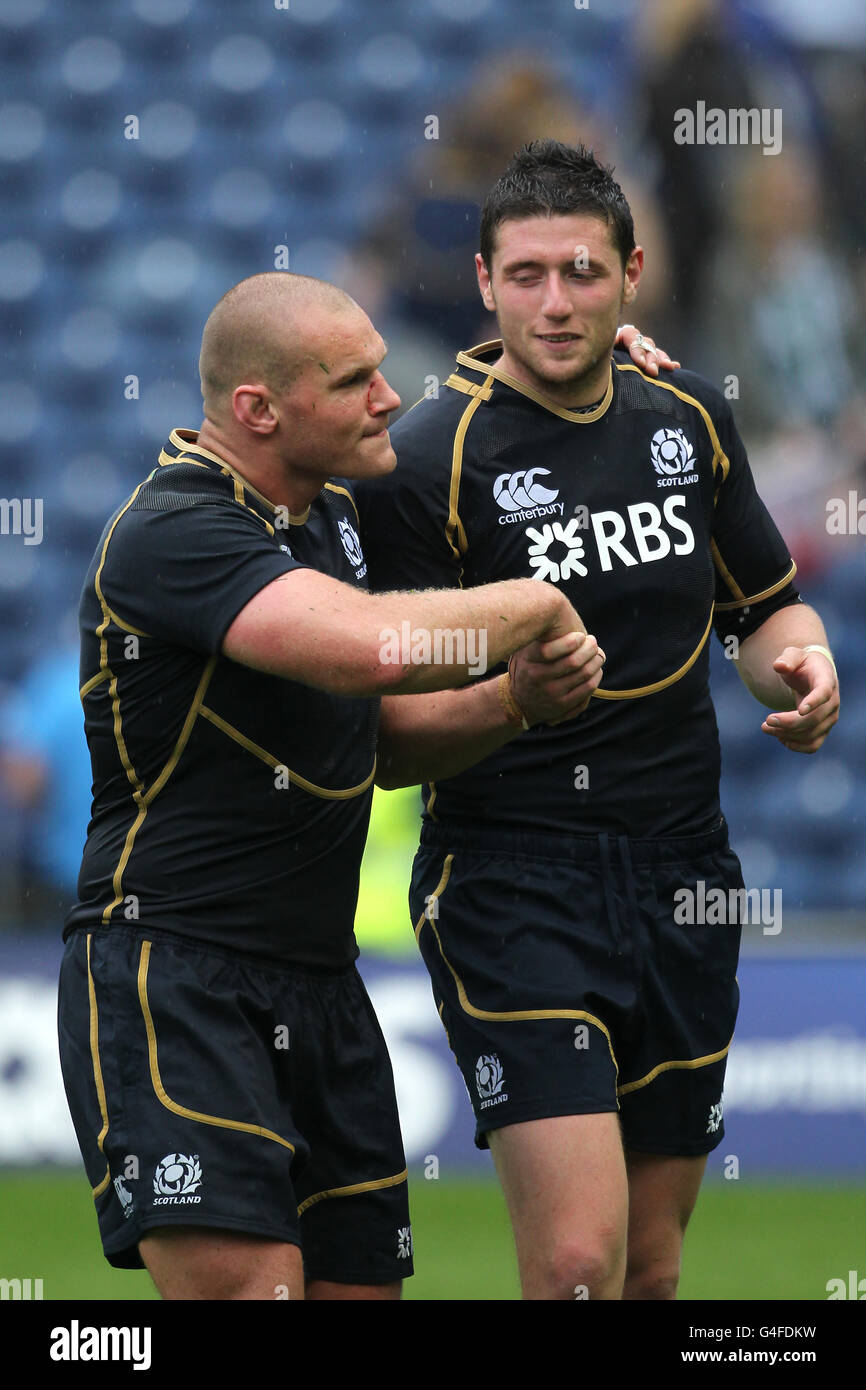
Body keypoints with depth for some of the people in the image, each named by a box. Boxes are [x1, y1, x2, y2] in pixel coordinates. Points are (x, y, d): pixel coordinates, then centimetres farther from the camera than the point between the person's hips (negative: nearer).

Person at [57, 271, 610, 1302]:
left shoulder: (331, 513, 14)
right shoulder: (173, 532, -17)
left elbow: (386, 726, 26)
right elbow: (371, 649, -32)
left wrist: (517, 697, 5)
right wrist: (531, 604, -14)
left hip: (319, 983, 9)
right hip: (171, 974, -9)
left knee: (361, 1286, 4)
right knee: (246, 1287, -22)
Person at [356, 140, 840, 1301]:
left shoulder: (687, 417, 7)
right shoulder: (427, 462, -11)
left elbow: (766, 605, 22)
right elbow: (389, 746, -9)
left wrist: (801, 668, -1)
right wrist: (514, 694, -28)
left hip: (684, 883, 6)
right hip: (510, 882, -6)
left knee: (653, 1267, 12)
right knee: (581, 1261, -20)